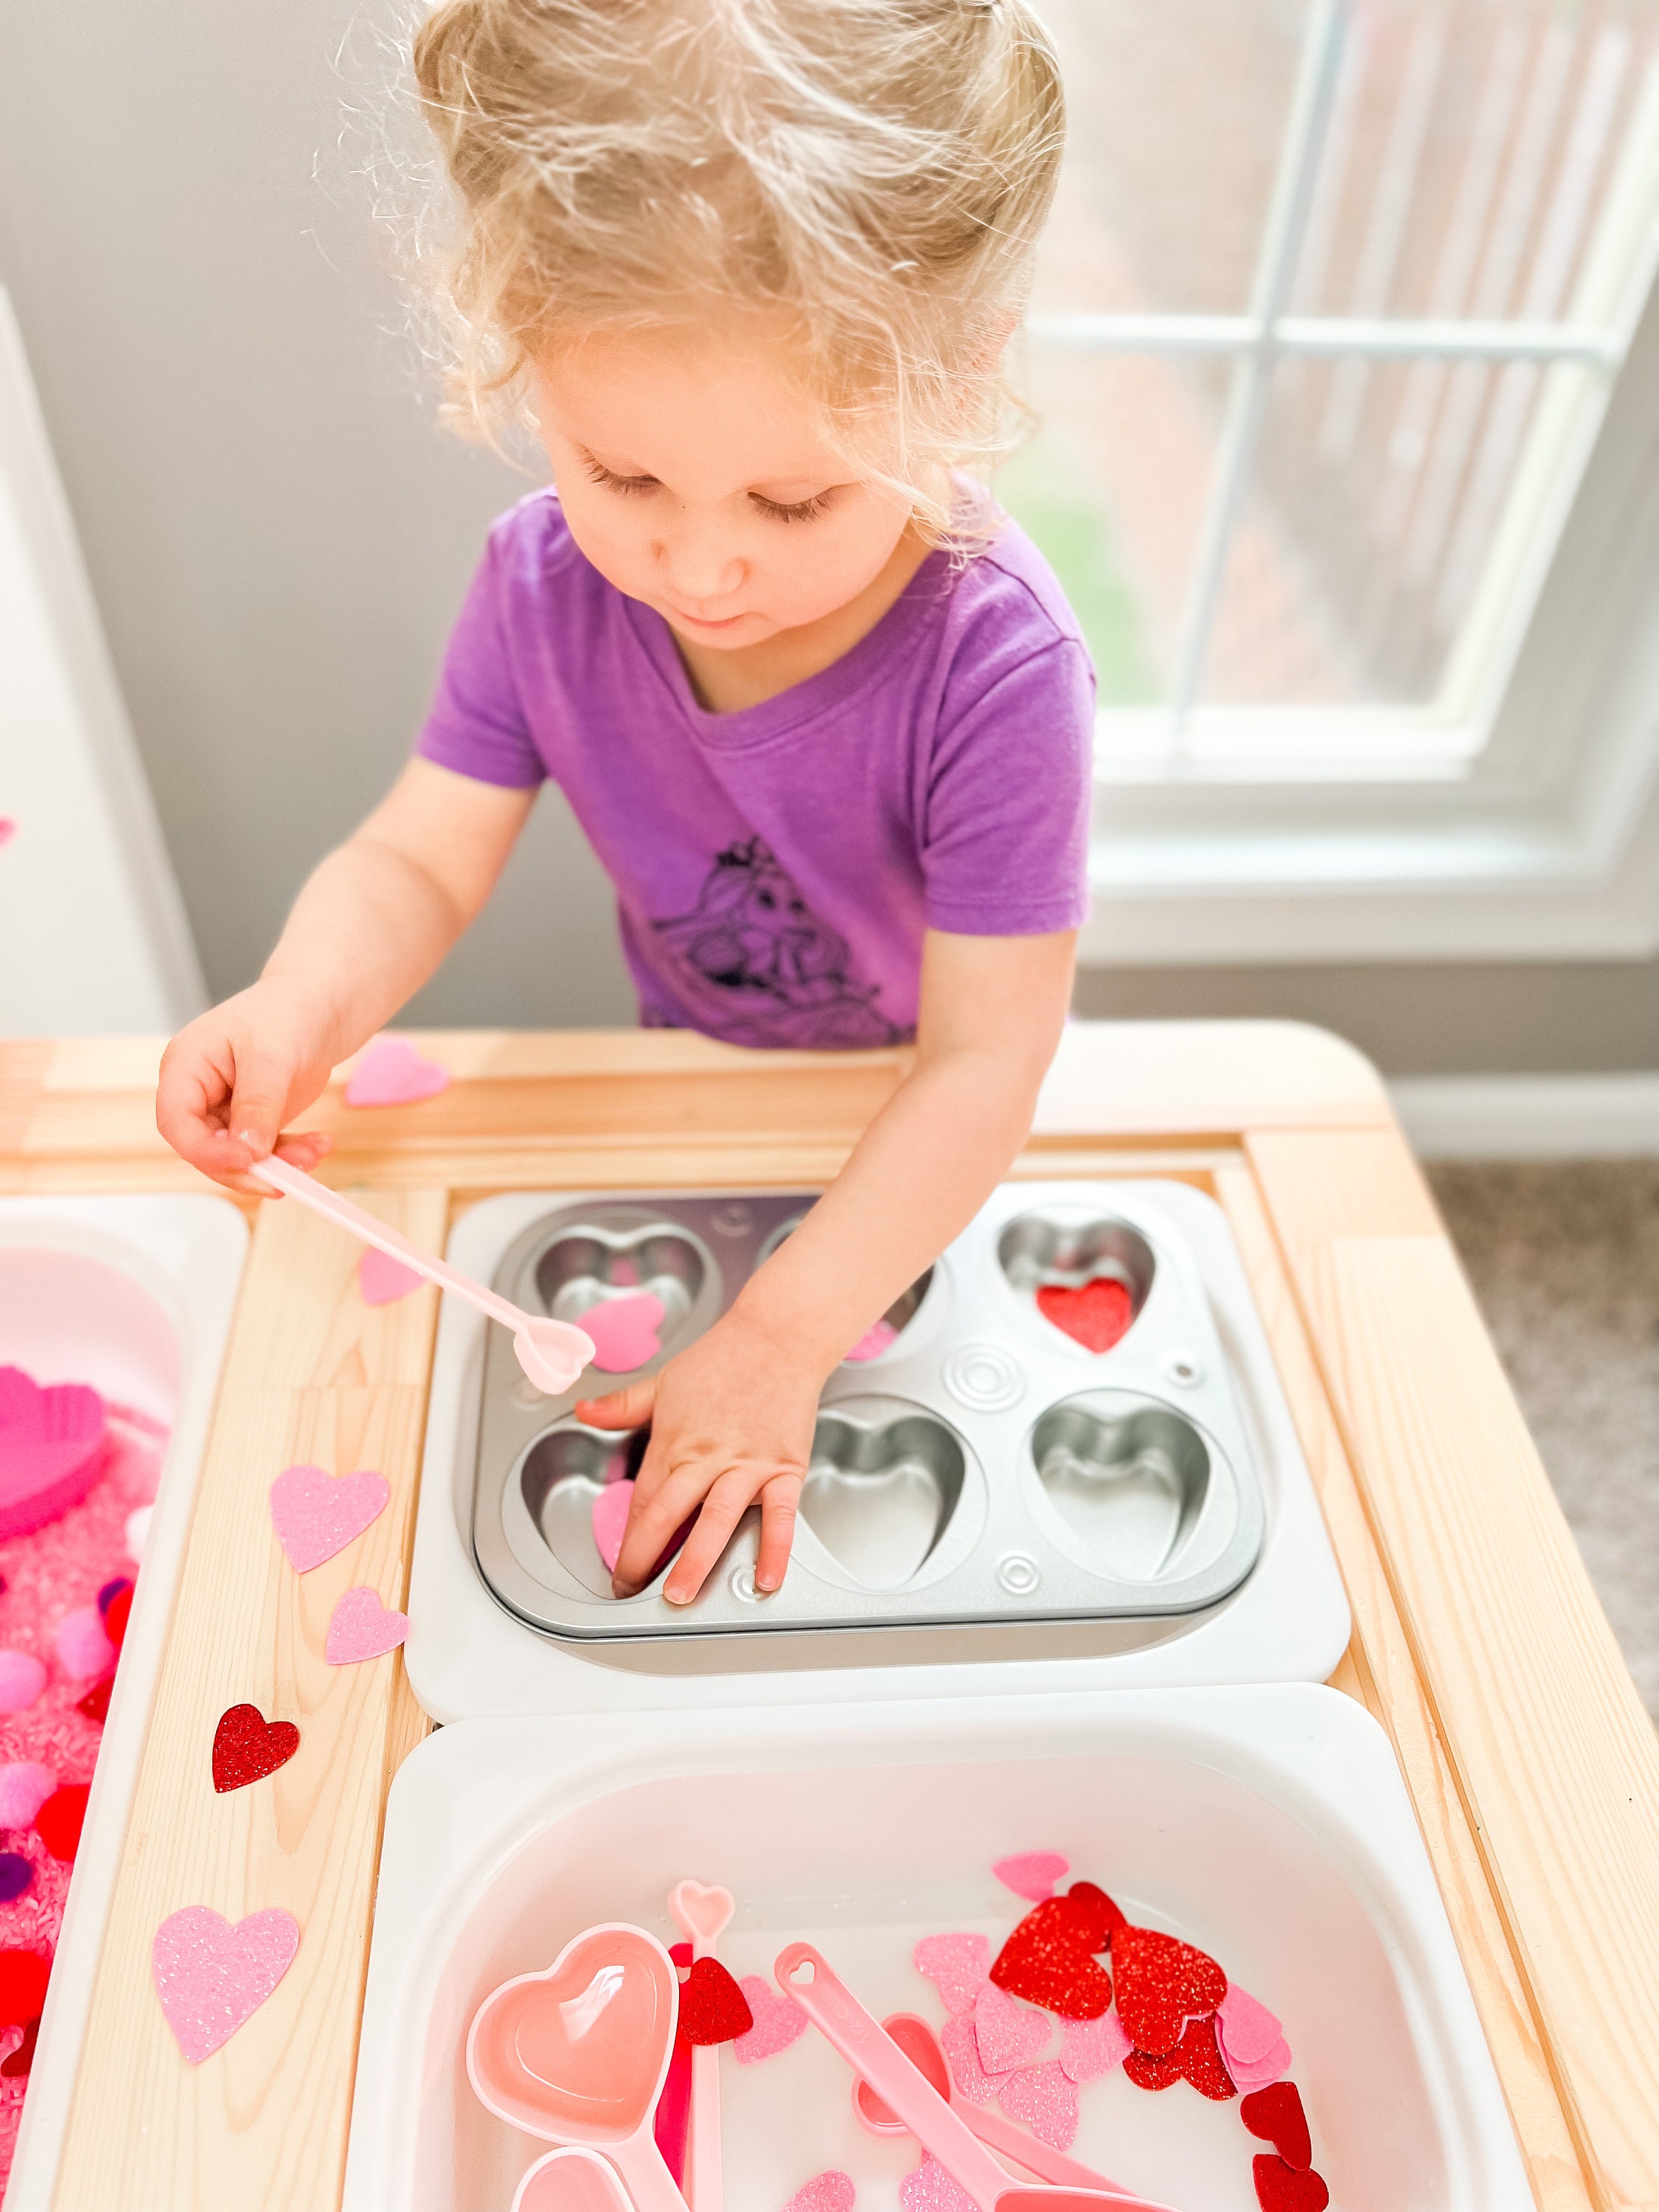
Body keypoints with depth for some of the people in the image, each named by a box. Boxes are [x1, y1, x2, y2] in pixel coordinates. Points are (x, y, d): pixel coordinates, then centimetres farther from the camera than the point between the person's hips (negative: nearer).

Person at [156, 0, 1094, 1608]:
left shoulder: (996, 665, -38)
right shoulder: (546, 584, -24)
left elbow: (980, 1064, -37)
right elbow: (419, 861, -20)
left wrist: (785, 1337, -40)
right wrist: (299, 1006, -42)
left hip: (924, 1142, -2)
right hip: (690, 1072, 3)